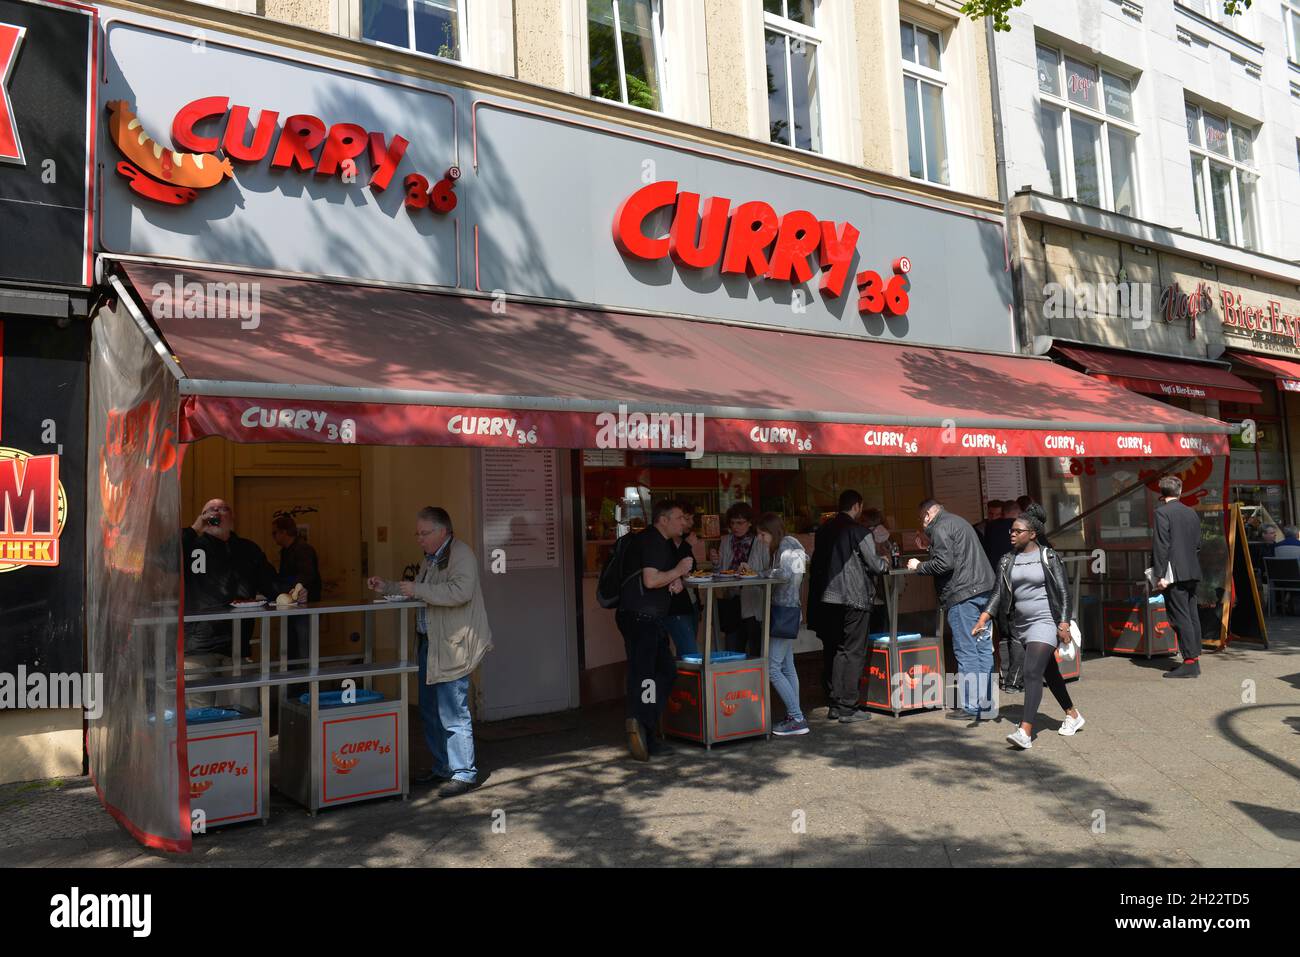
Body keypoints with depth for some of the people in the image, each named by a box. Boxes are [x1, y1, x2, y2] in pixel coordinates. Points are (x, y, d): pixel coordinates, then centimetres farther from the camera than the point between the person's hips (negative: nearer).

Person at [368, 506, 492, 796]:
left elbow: (461, 591, -27)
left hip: (452, 646, -10)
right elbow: (415, 592, 29)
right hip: (430, 643, 10)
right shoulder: (430, 558, 17)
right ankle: (443, 767, 29)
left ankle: (464, 774, 2)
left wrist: (418, 589, -23)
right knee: (430, 711, 17)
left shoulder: (461, 554, -12)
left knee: (453, 714, -7)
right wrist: (387, 587, 16)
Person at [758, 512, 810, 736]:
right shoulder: (780, 547, 17)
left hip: (785, 611, -11)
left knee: (772, 667, -9)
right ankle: (795, 717, 16)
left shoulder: (787, 544, -13)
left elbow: (786, 574, -28)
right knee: (787, 667, 12)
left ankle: (797, 719, -5)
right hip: (783, 610, 11)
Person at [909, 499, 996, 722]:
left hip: (962, 594, -9)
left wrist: (919, 566, -2)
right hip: (983, 590, 9)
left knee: (966, 651, -5)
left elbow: (944, 563, -17)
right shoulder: (959, 522, 22)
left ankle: (970, 706, -1)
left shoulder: (940, 528, -7)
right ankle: (985, 703, 15)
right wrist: (931, 548, 23)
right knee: (983, 648, 10)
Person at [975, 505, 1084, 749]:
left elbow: (1063, 592, -7)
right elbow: (999, 593, 4)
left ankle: (1025, 732, -23)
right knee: (1049, 672, 18)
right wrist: (984, 617, -10)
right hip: (1021, 624, 6)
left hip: (1044, 622, -6)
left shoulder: (1048, 557, -6)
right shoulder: (1007, 561, 8)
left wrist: (1064, 624, -14)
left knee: (1032, 672, -18)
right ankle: (1072, 715, 37)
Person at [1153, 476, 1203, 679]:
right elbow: (1197, 545, 16)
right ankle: (1195, 659, 15)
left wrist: (1160, 575, -14)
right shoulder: (1192, 513, 14)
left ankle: (1189, 663, -8)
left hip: (1174, 573, -8)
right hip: (1192, 573, 8)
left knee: (1180, 618, -7)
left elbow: (1161, 545, -14)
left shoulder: (1162, 512, -8)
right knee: (1192, 616, 11)